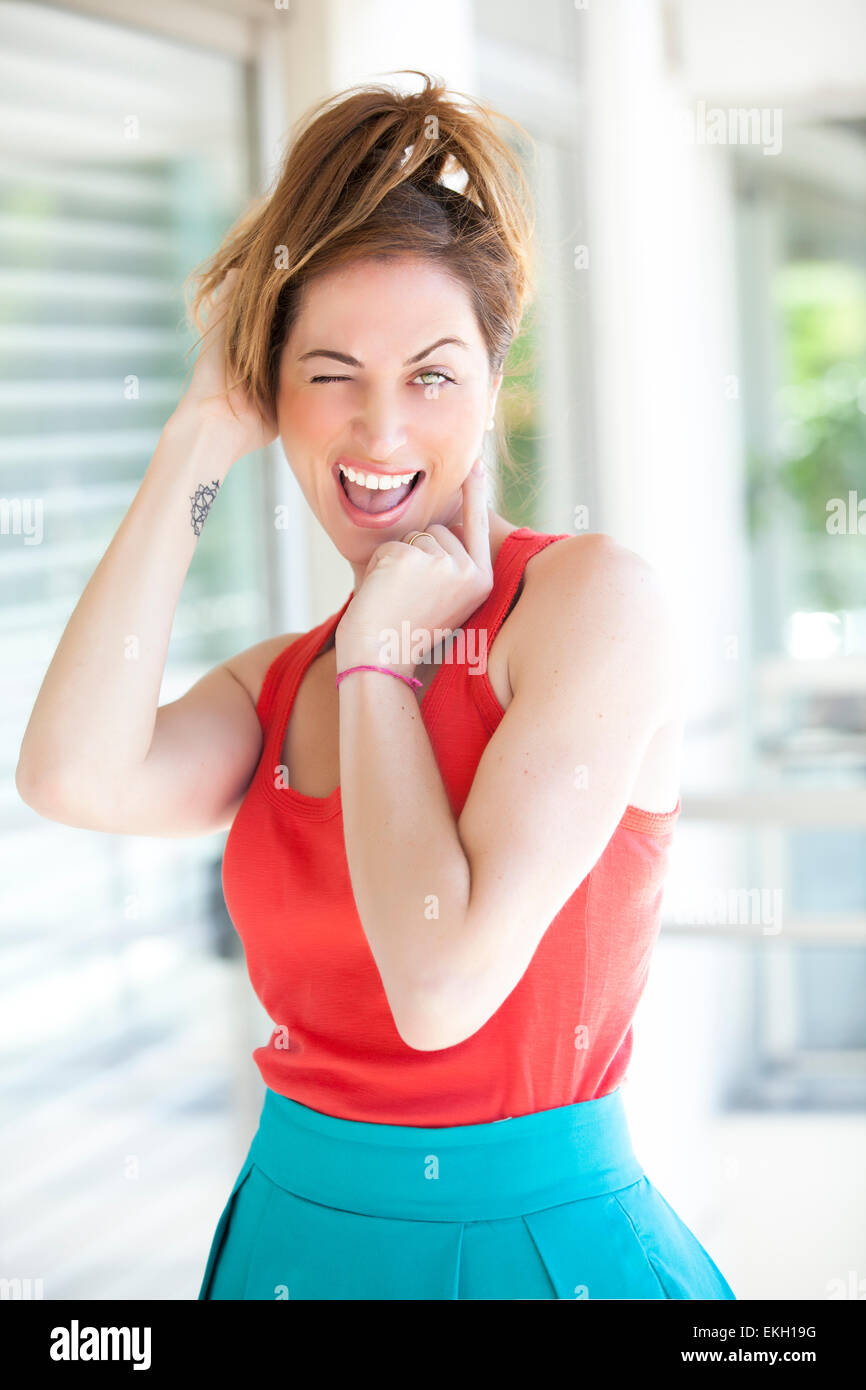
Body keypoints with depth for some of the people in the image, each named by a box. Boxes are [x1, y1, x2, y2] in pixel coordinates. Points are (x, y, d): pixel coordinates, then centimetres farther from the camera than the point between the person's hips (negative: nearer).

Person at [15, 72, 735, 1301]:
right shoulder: (282, 682, 4)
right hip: (291, 1238, 5)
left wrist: (379, 654, -12)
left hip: (538, 1244, -5)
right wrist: (199, 441, -7)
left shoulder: (592, 596, -13)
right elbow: (77, 779, -17)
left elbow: (444, 984, -21)